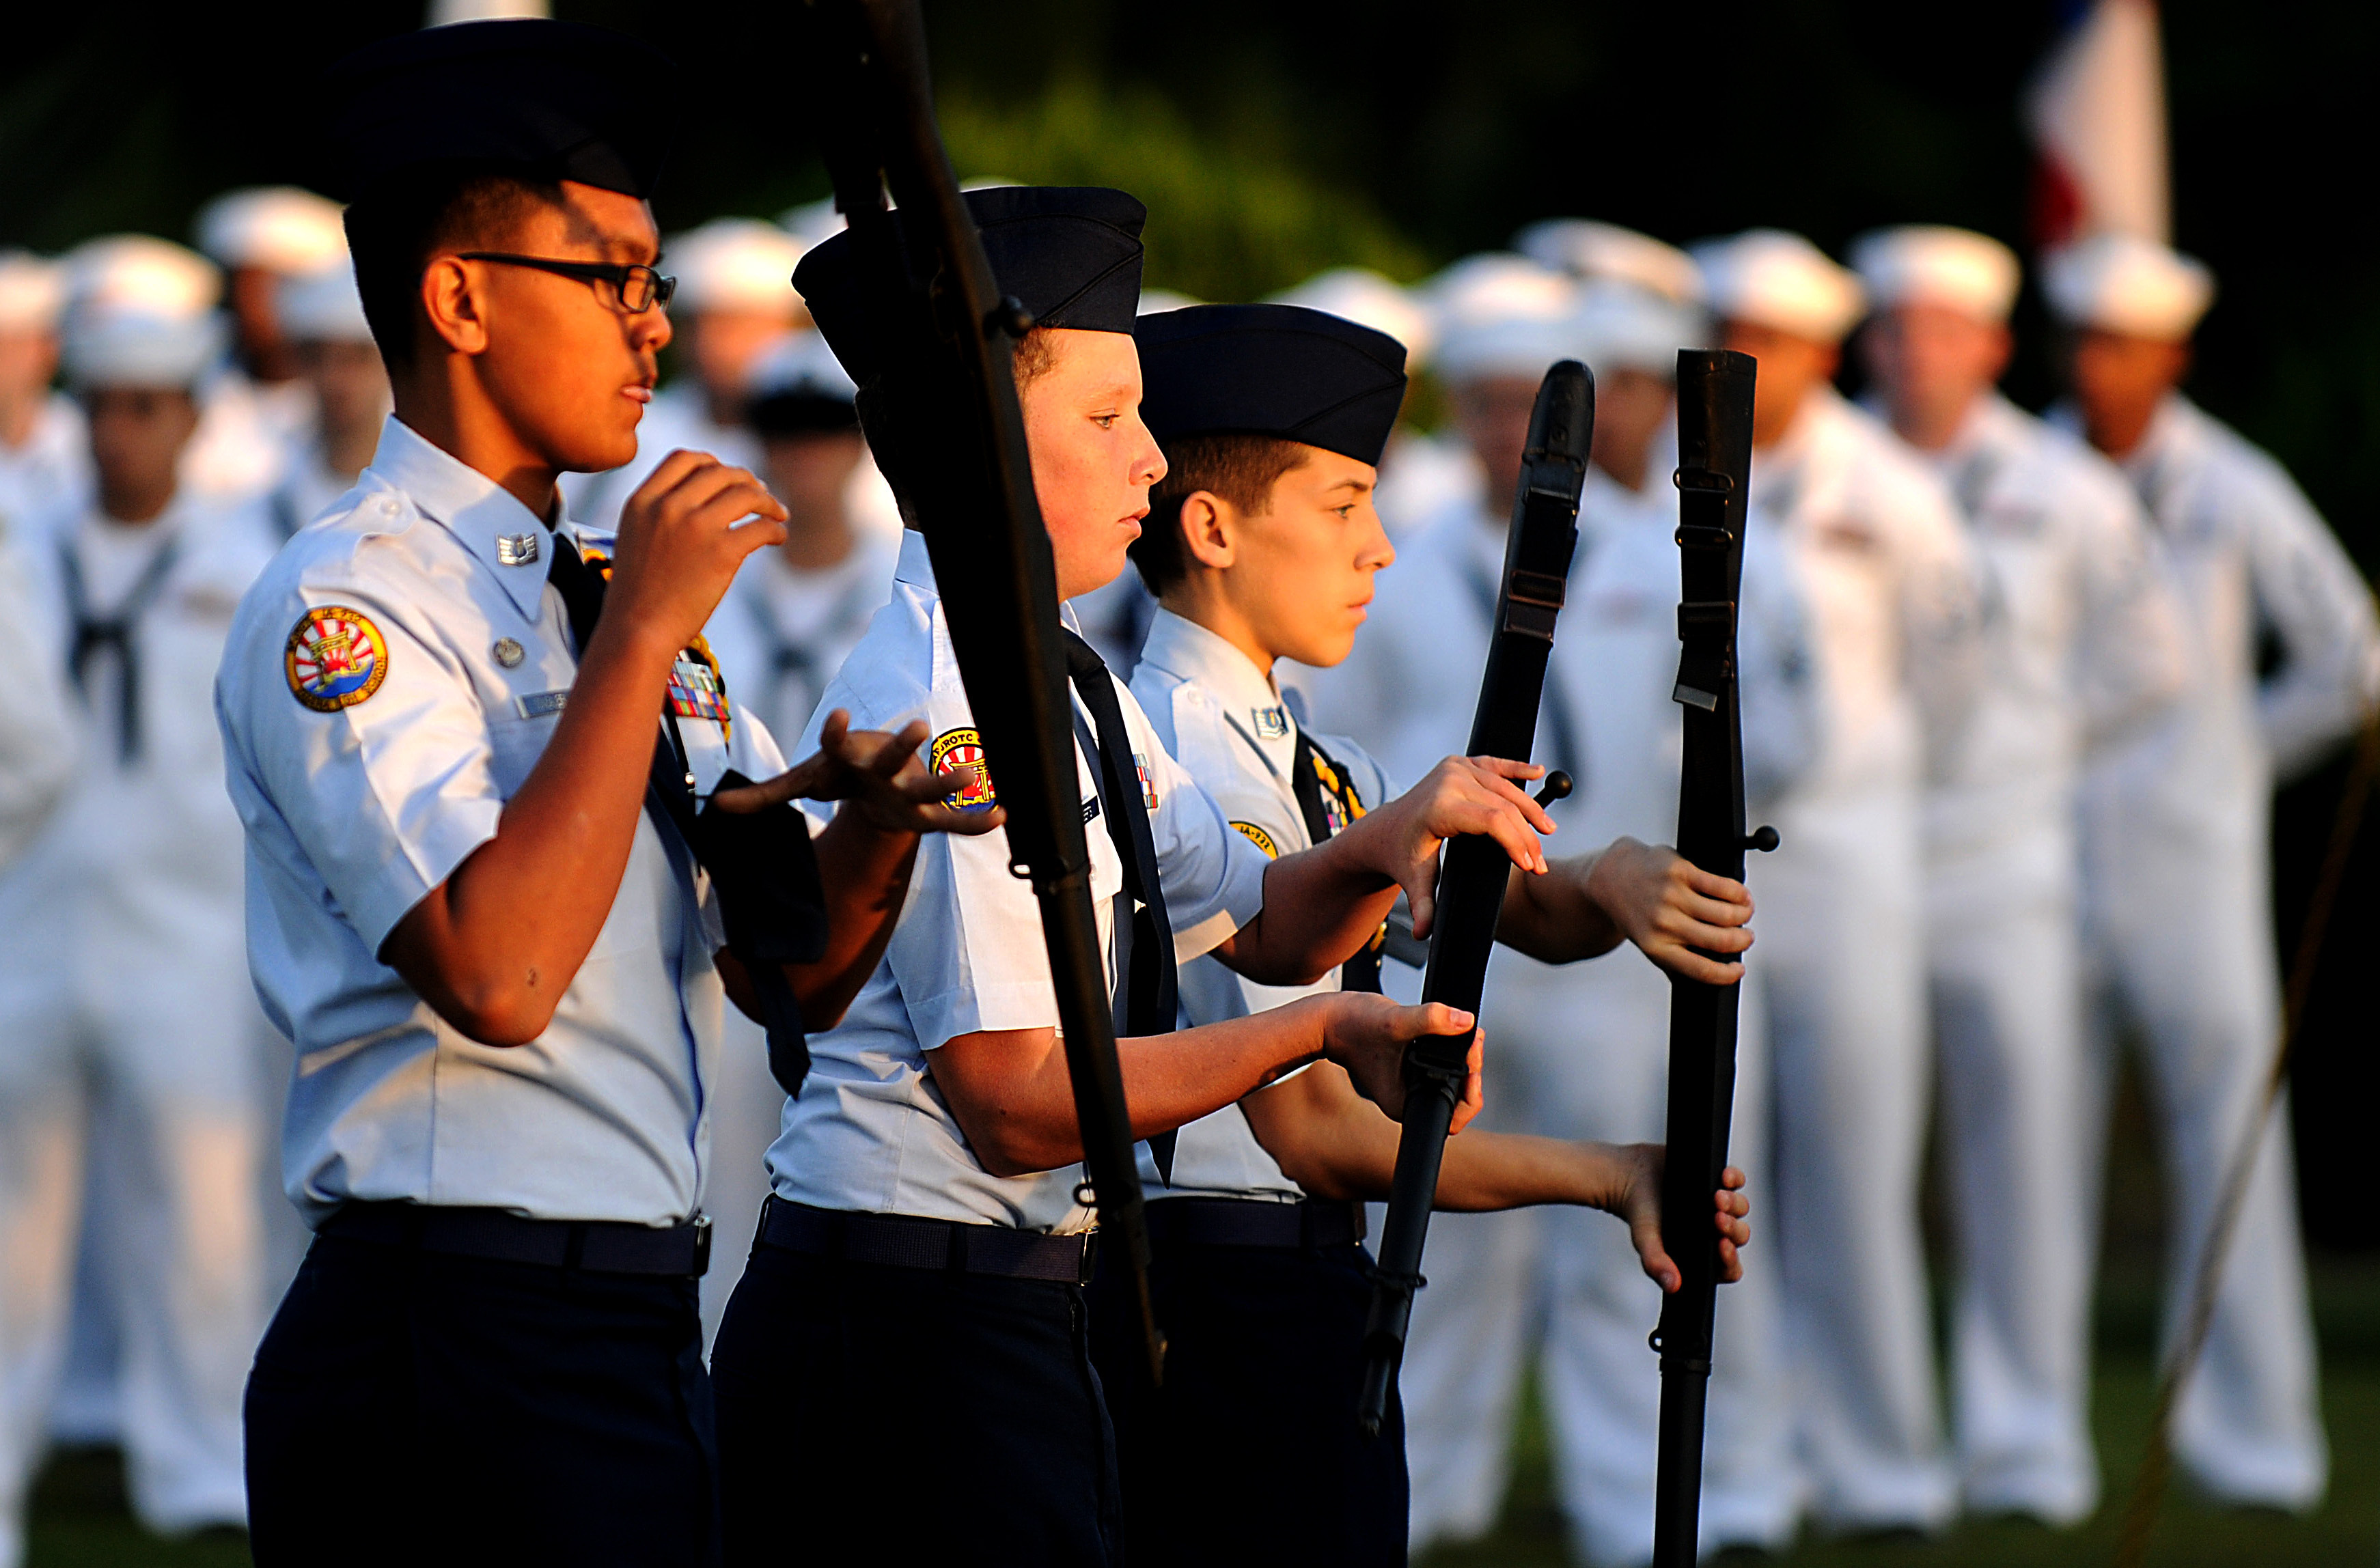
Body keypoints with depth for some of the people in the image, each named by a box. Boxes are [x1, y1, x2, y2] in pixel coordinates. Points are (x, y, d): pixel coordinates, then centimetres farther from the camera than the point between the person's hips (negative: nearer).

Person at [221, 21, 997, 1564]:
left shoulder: (617, 590, 17)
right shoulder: (342, 604, -10)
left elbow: (784, 970, 17)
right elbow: (496, 972, -24)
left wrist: (877, 821, -5)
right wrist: (642, 638, -17)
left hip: (640, 1326, 9)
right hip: (456, 1361, -9)